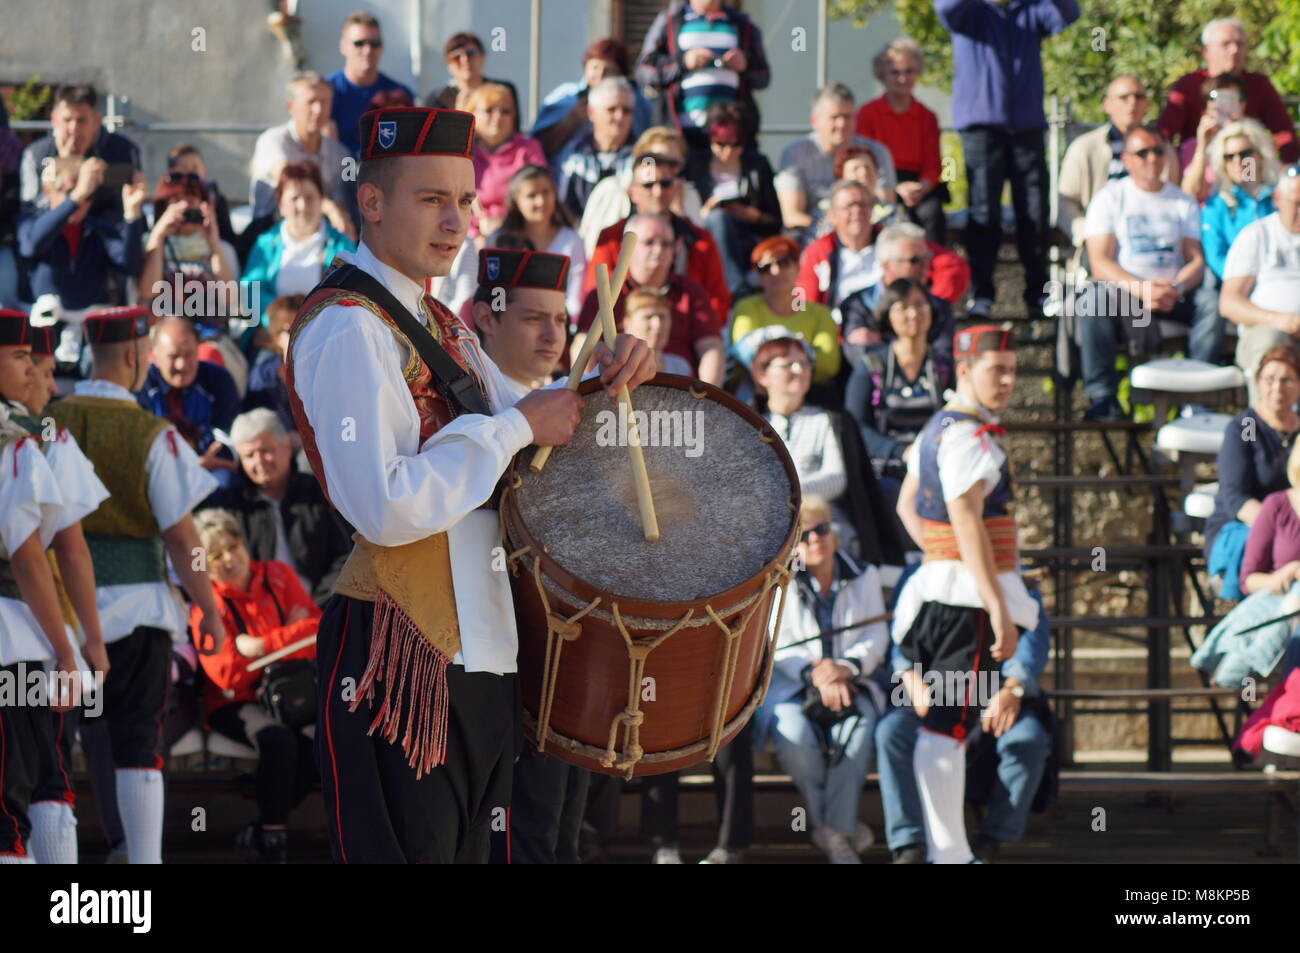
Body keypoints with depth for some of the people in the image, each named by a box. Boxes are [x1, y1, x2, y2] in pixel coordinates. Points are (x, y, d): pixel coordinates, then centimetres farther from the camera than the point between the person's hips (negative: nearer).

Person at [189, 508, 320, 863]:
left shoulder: (278, 575, 5)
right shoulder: (206, 604, -6)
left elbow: (318, 632, -4)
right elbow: (226, 674, -17)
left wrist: (262, 646, -17)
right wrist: (288, 636, -12)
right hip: (236, 704, -4)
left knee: (320, 739, -28)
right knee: (278, 739, -35)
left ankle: (260, 831, -11)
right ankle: (273, 845, -18)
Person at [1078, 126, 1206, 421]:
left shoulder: (1184, 202, 16)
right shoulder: (1110, 198, 6)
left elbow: (1196, 259, 8)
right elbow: (1100, 263, -5)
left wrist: (1176, 289, -16)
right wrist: (1142, 289, -22)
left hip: (1175, 295, 2)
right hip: (1122, 289, -2)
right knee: (1094, 301, -36)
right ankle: (1102, 395, -35)